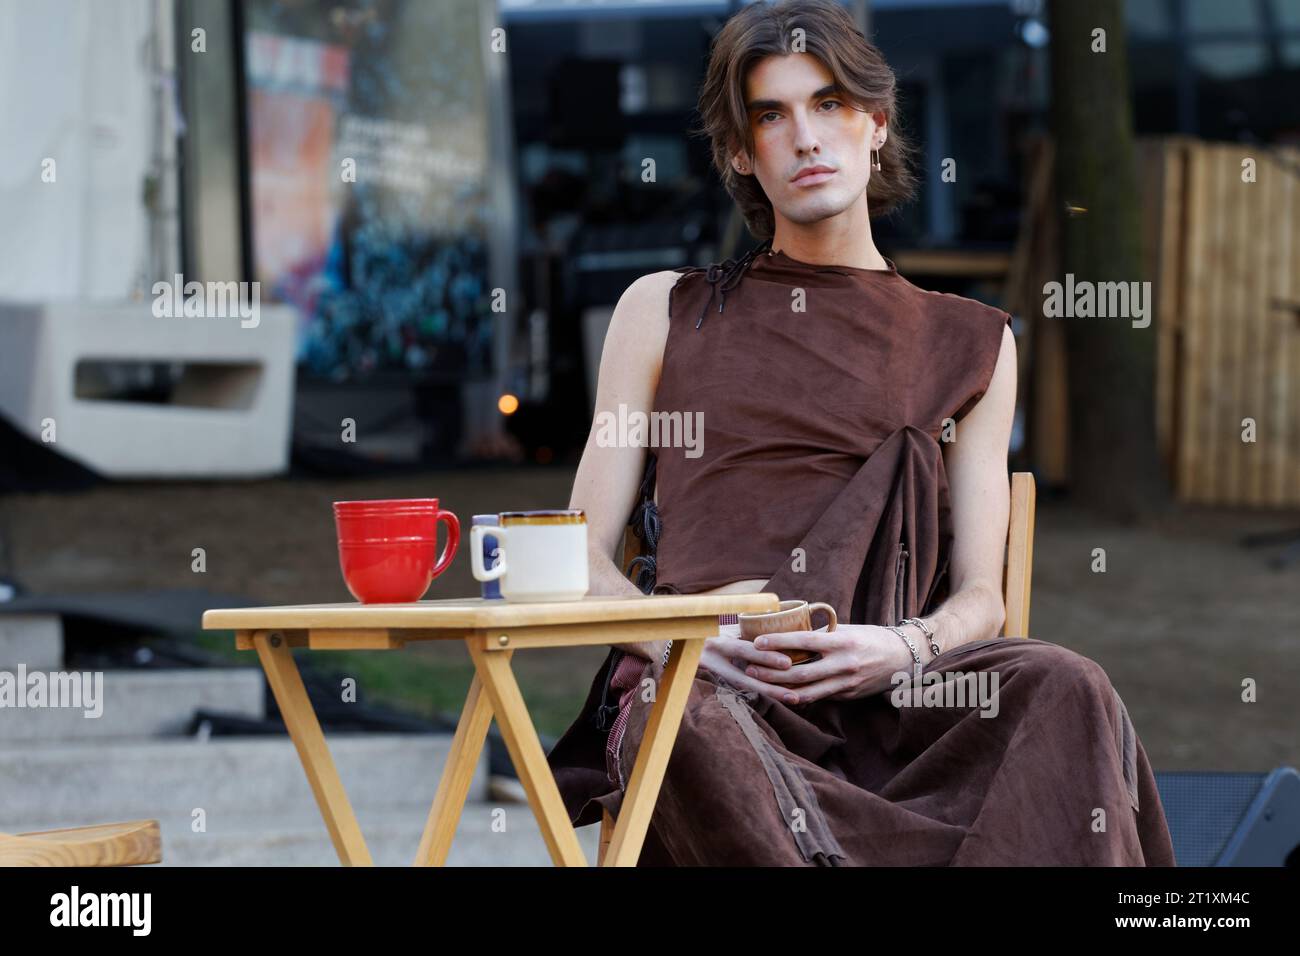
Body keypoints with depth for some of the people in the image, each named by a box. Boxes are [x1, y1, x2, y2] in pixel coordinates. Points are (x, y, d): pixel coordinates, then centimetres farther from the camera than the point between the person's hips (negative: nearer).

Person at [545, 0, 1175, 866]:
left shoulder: (972, 345, 22)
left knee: (1063, 689, -33)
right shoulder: (664, 312, 20)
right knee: (687, 722, -41)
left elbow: (980, 594, 13)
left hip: (880, 695, 1)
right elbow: (584, 554, 14)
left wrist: (905, 649, -11)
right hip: (705, 687, -1)